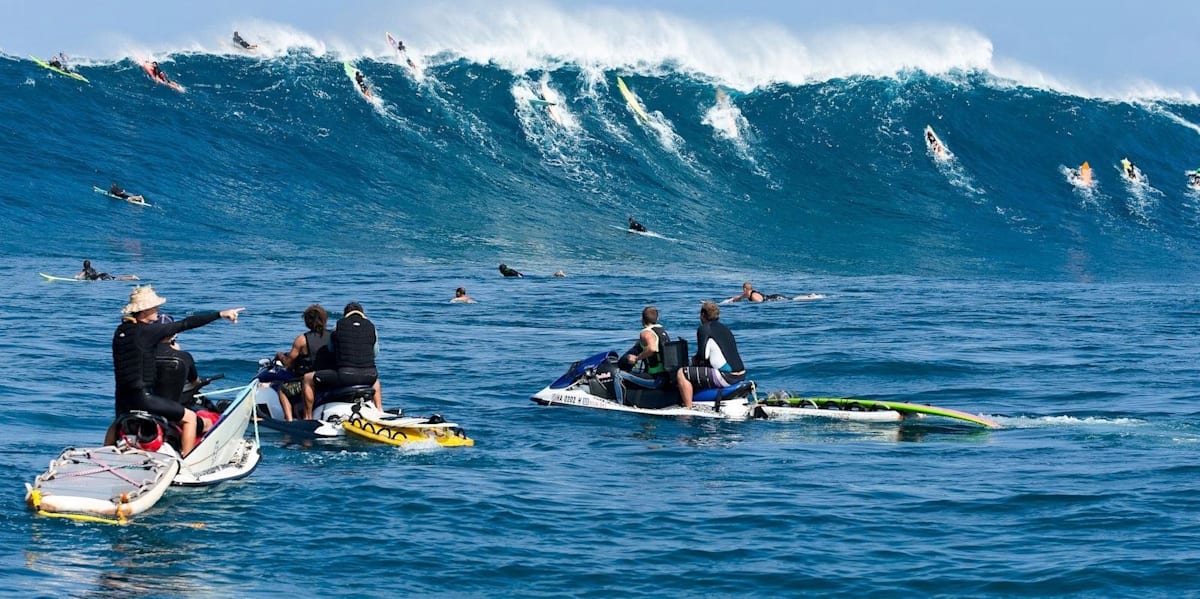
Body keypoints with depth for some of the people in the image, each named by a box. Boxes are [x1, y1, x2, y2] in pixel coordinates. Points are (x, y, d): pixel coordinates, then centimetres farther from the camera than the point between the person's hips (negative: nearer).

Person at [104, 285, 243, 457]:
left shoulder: (120, 331, 6)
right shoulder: (148, 331, -15)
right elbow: (186, 324, -15)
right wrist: (220, 314, -11)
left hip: (122, 397, 8)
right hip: (142, 396, -8)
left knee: (117, 423, 38)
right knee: (189, 417, 3)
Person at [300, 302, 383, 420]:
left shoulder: (339, 325, 8)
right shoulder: (371, 326, 13)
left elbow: (330, 349, 21)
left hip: (345, 375, -4)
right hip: (369, 376, 4)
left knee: (308, 379, 14)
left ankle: (308, 417, 11)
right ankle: (379, 410, 32)